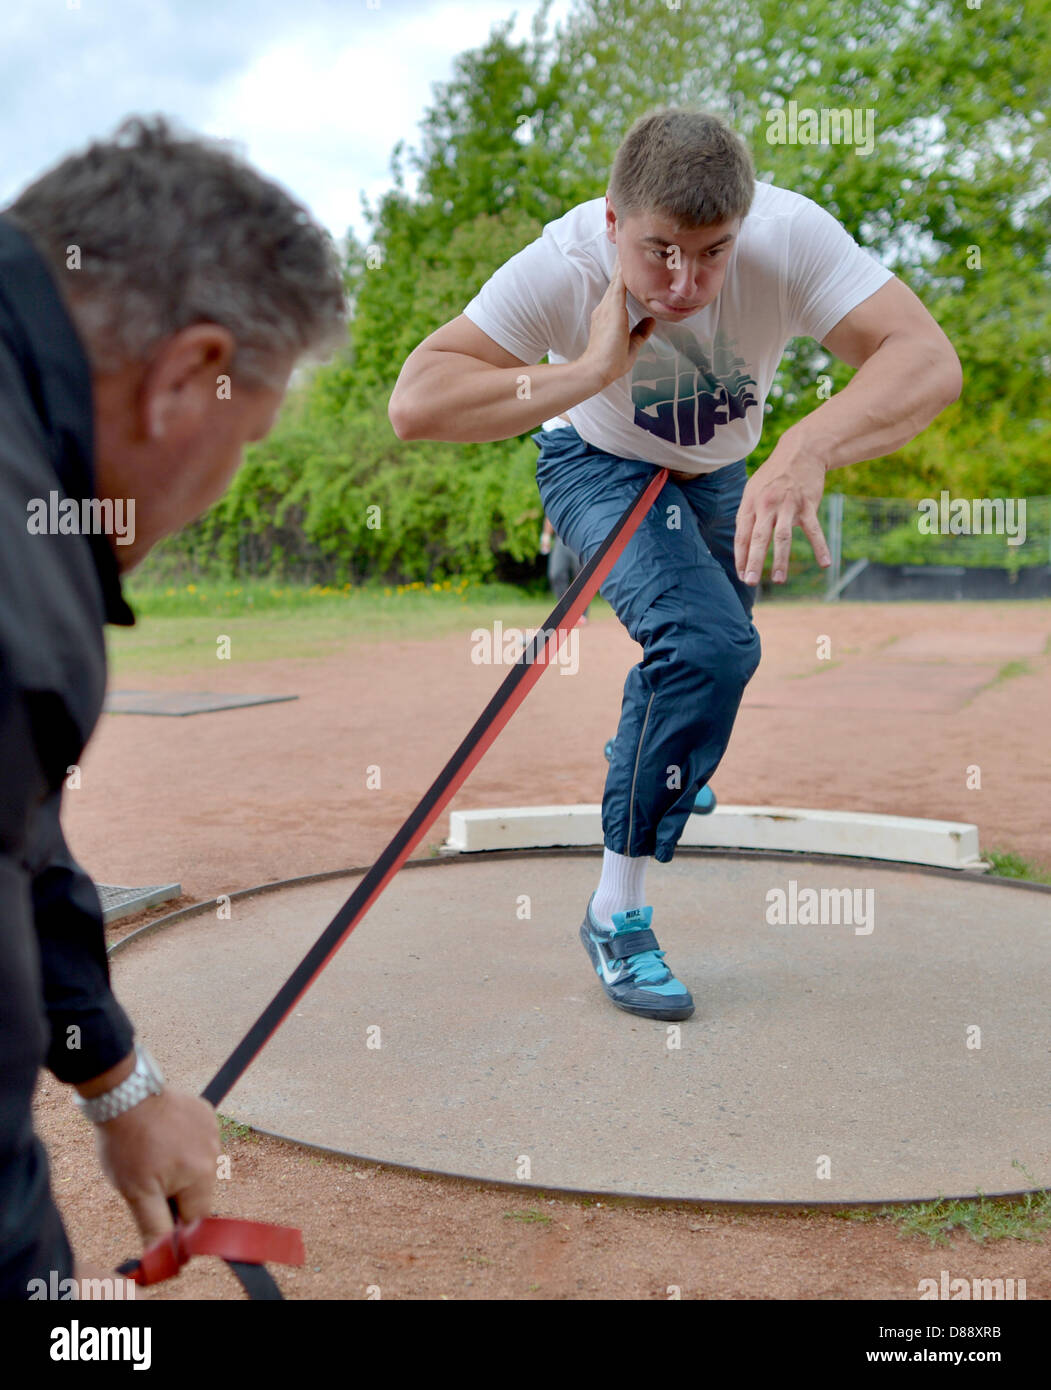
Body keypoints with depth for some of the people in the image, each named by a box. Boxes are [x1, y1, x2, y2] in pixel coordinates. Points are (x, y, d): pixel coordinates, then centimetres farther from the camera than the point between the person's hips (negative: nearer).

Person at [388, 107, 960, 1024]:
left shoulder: (791, 236, -33)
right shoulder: (565, 264, -35)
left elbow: (928, 360, -44)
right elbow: (415, 404, -42)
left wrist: (807, 450, -62)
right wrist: (590, 372, -48)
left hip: (722, 475, 4)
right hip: (602, 466, -4)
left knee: (712, 643, 23)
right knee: (709, 641, -28)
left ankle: (647, 751, 61)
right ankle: (617, 913, -15)